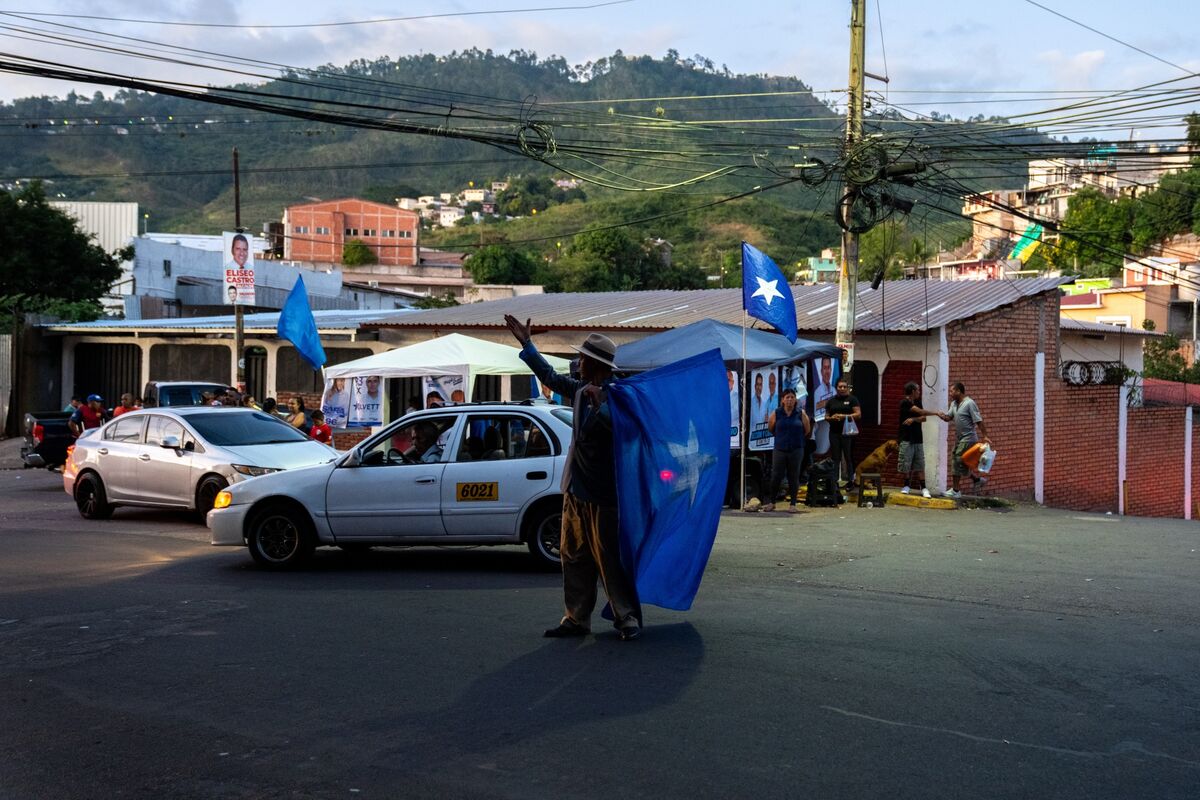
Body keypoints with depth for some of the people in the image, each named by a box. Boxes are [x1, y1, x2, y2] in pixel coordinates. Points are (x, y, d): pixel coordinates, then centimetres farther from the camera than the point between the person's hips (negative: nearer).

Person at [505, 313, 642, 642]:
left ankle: (628, 620, 6)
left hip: (602, 495, -8)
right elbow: (550, 376, 25)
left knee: (610, 561, -4)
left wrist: (598, 403, -37)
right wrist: (526, 343, 29)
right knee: (574, 559, 12)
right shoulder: (581, 390, 10)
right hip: (575, 491, 8)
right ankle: (576, 619, 20)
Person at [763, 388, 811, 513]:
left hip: (796, 450, 0)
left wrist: (797, 438, 9)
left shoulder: (801, 413, -1)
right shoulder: (776, 413, -1)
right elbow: (770, 428, 10)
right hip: (779, 449, 0)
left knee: (794, 477, 4)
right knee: (776, 476, 1)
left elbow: (808, 430, 6)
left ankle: (792, 504, 12)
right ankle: (771, 502, 14)